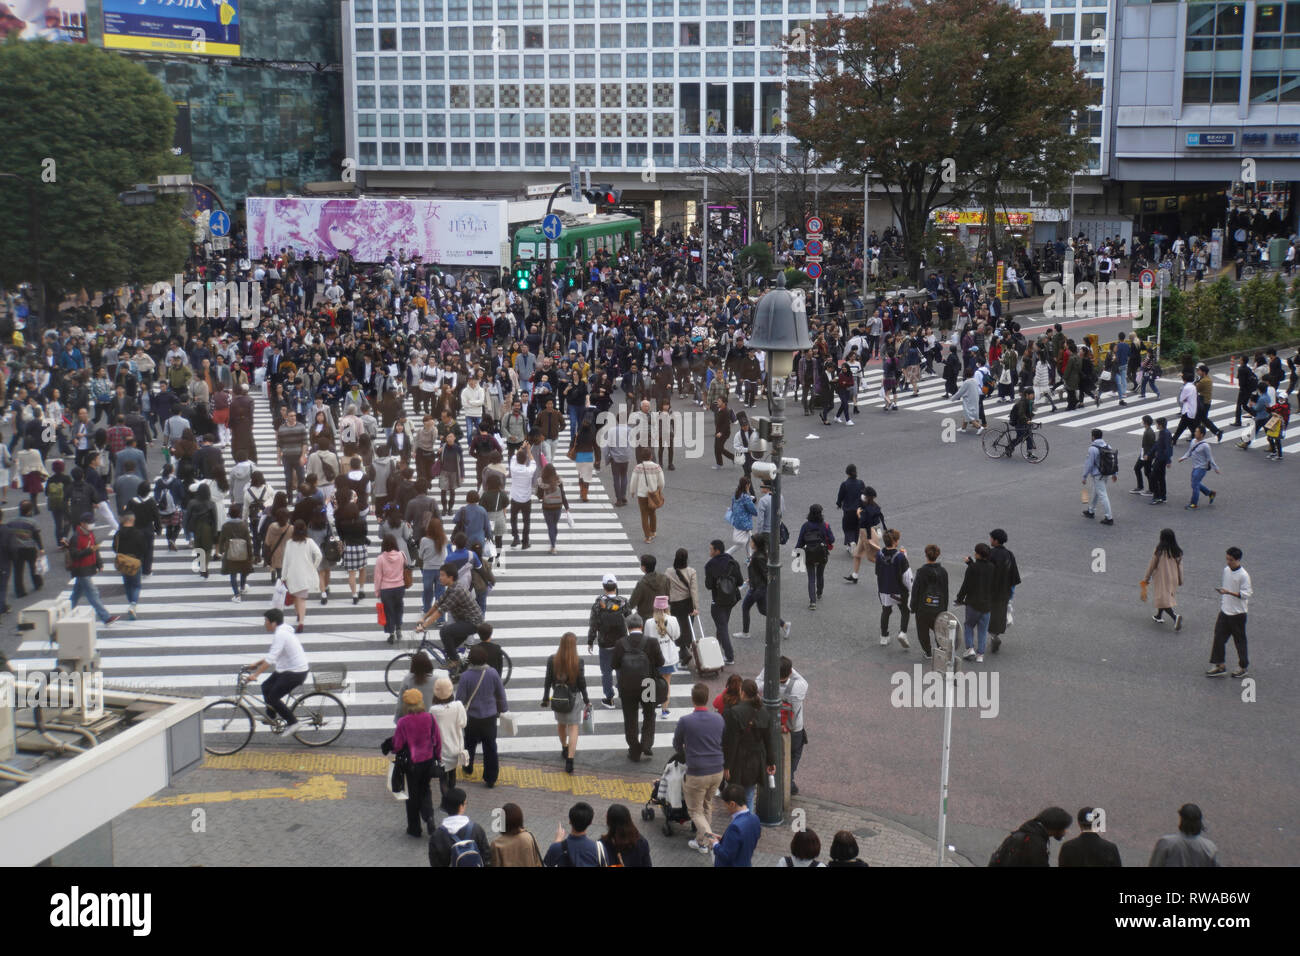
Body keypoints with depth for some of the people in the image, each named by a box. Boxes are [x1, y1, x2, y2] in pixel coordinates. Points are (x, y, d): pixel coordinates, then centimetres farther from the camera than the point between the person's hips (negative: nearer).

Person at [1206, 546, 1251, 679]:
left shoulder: (1243, 575, -16)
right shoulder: (1226, 570, 6)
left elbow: (1246, 594, -19)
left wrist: (1229, 592, -31)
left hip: (1238, 613, -7)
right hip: (1224, 611, 7)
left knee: (1240, 641, 6)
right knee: (1219, 638, 3)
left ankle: (1243, 667, 20)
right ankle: (1219, 666, 8)